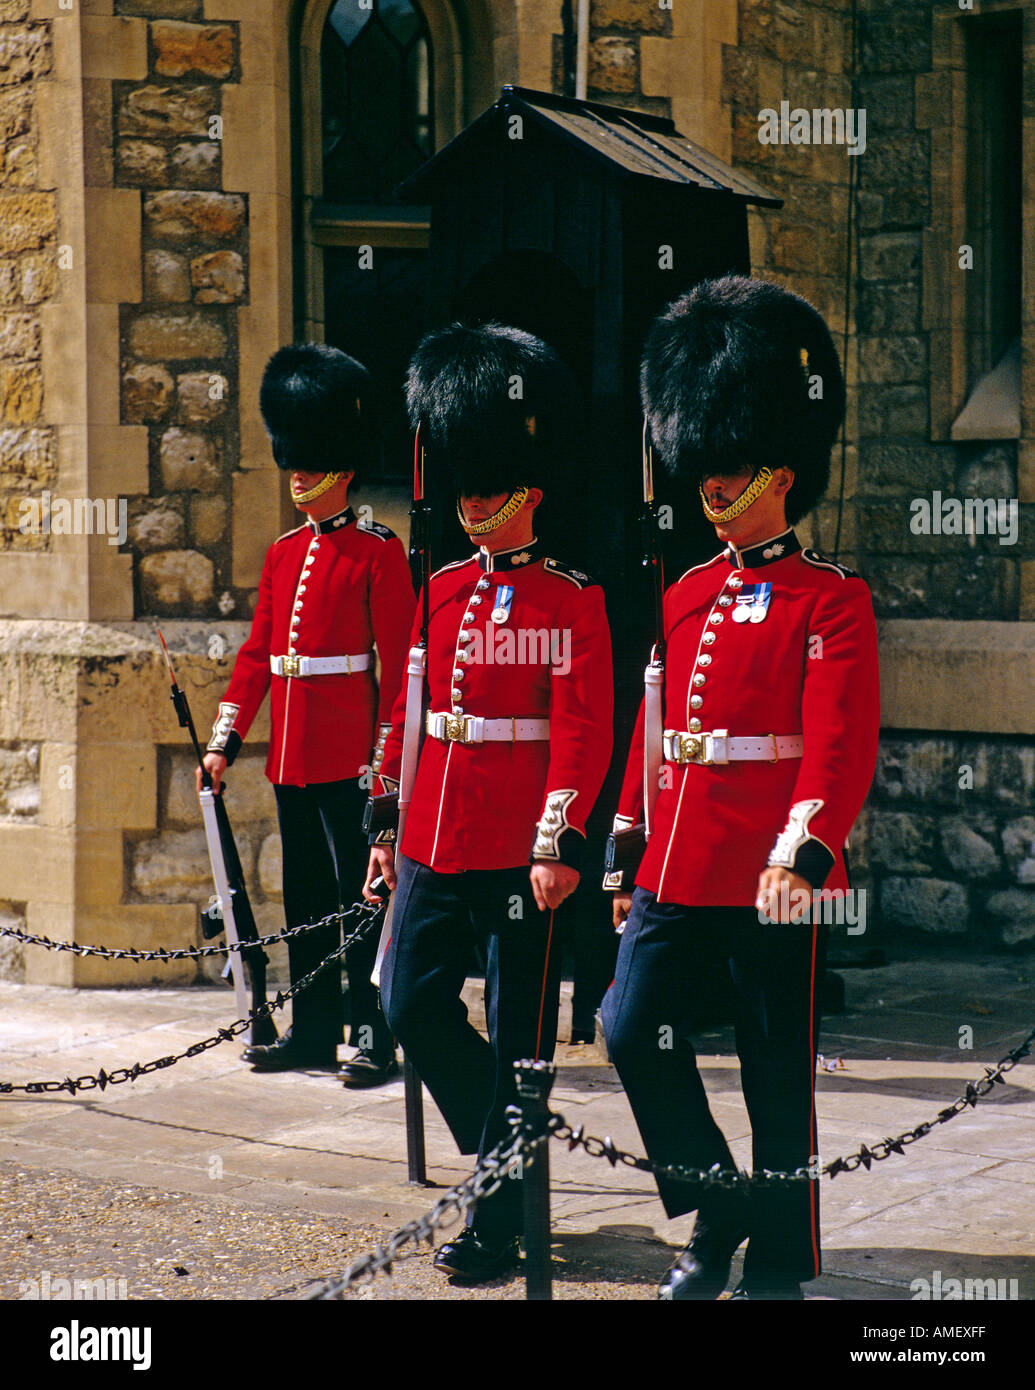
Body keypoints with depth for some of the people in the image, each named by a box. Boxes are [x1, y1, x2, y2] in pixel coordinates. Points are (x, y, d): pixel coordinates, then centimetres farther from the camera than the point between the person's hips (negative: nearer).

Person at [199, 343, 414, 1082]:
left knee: (359, 893, -3)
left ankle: (373, 1038, 2)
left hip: (350, 754, -7)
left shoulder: (378, 551, -6)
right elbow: (258, 652, 15)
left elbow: (399, 660, -9)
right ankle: (314, 1030, 20)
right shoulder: (284, 554, 14)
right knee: (305, 896, 12)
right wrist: (226, 738, 9)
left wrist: (387, 751, -14)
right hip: (292, 753, 7)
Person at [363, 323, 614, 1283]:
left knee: (517, 1032, 2)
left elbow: (583, 731, -12)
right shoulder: (441, 592, 11)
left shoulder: (572, 603, -6)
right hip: (434, 839, 6)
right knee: (412, 1002, 2)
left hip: (520, 848, -6)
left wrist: (560, 842, -20)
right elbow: (405, 716, 15)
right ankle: (504, 1146, 23)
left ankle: (501, 1221, 10)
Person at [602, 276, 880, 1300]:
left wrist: (803, 850, -30)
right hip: (677, 872, 6)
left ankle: (778, 1266, 16)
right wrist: (626, 853, 16)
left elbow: (840, 746, -16)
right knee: (633, 1028, -4)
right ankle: (718, 1209, 16)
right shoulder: (688, 596, 13)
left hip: (773, 881, -6)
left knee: (777, 1080, 3)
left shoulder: (831, 602, -6)